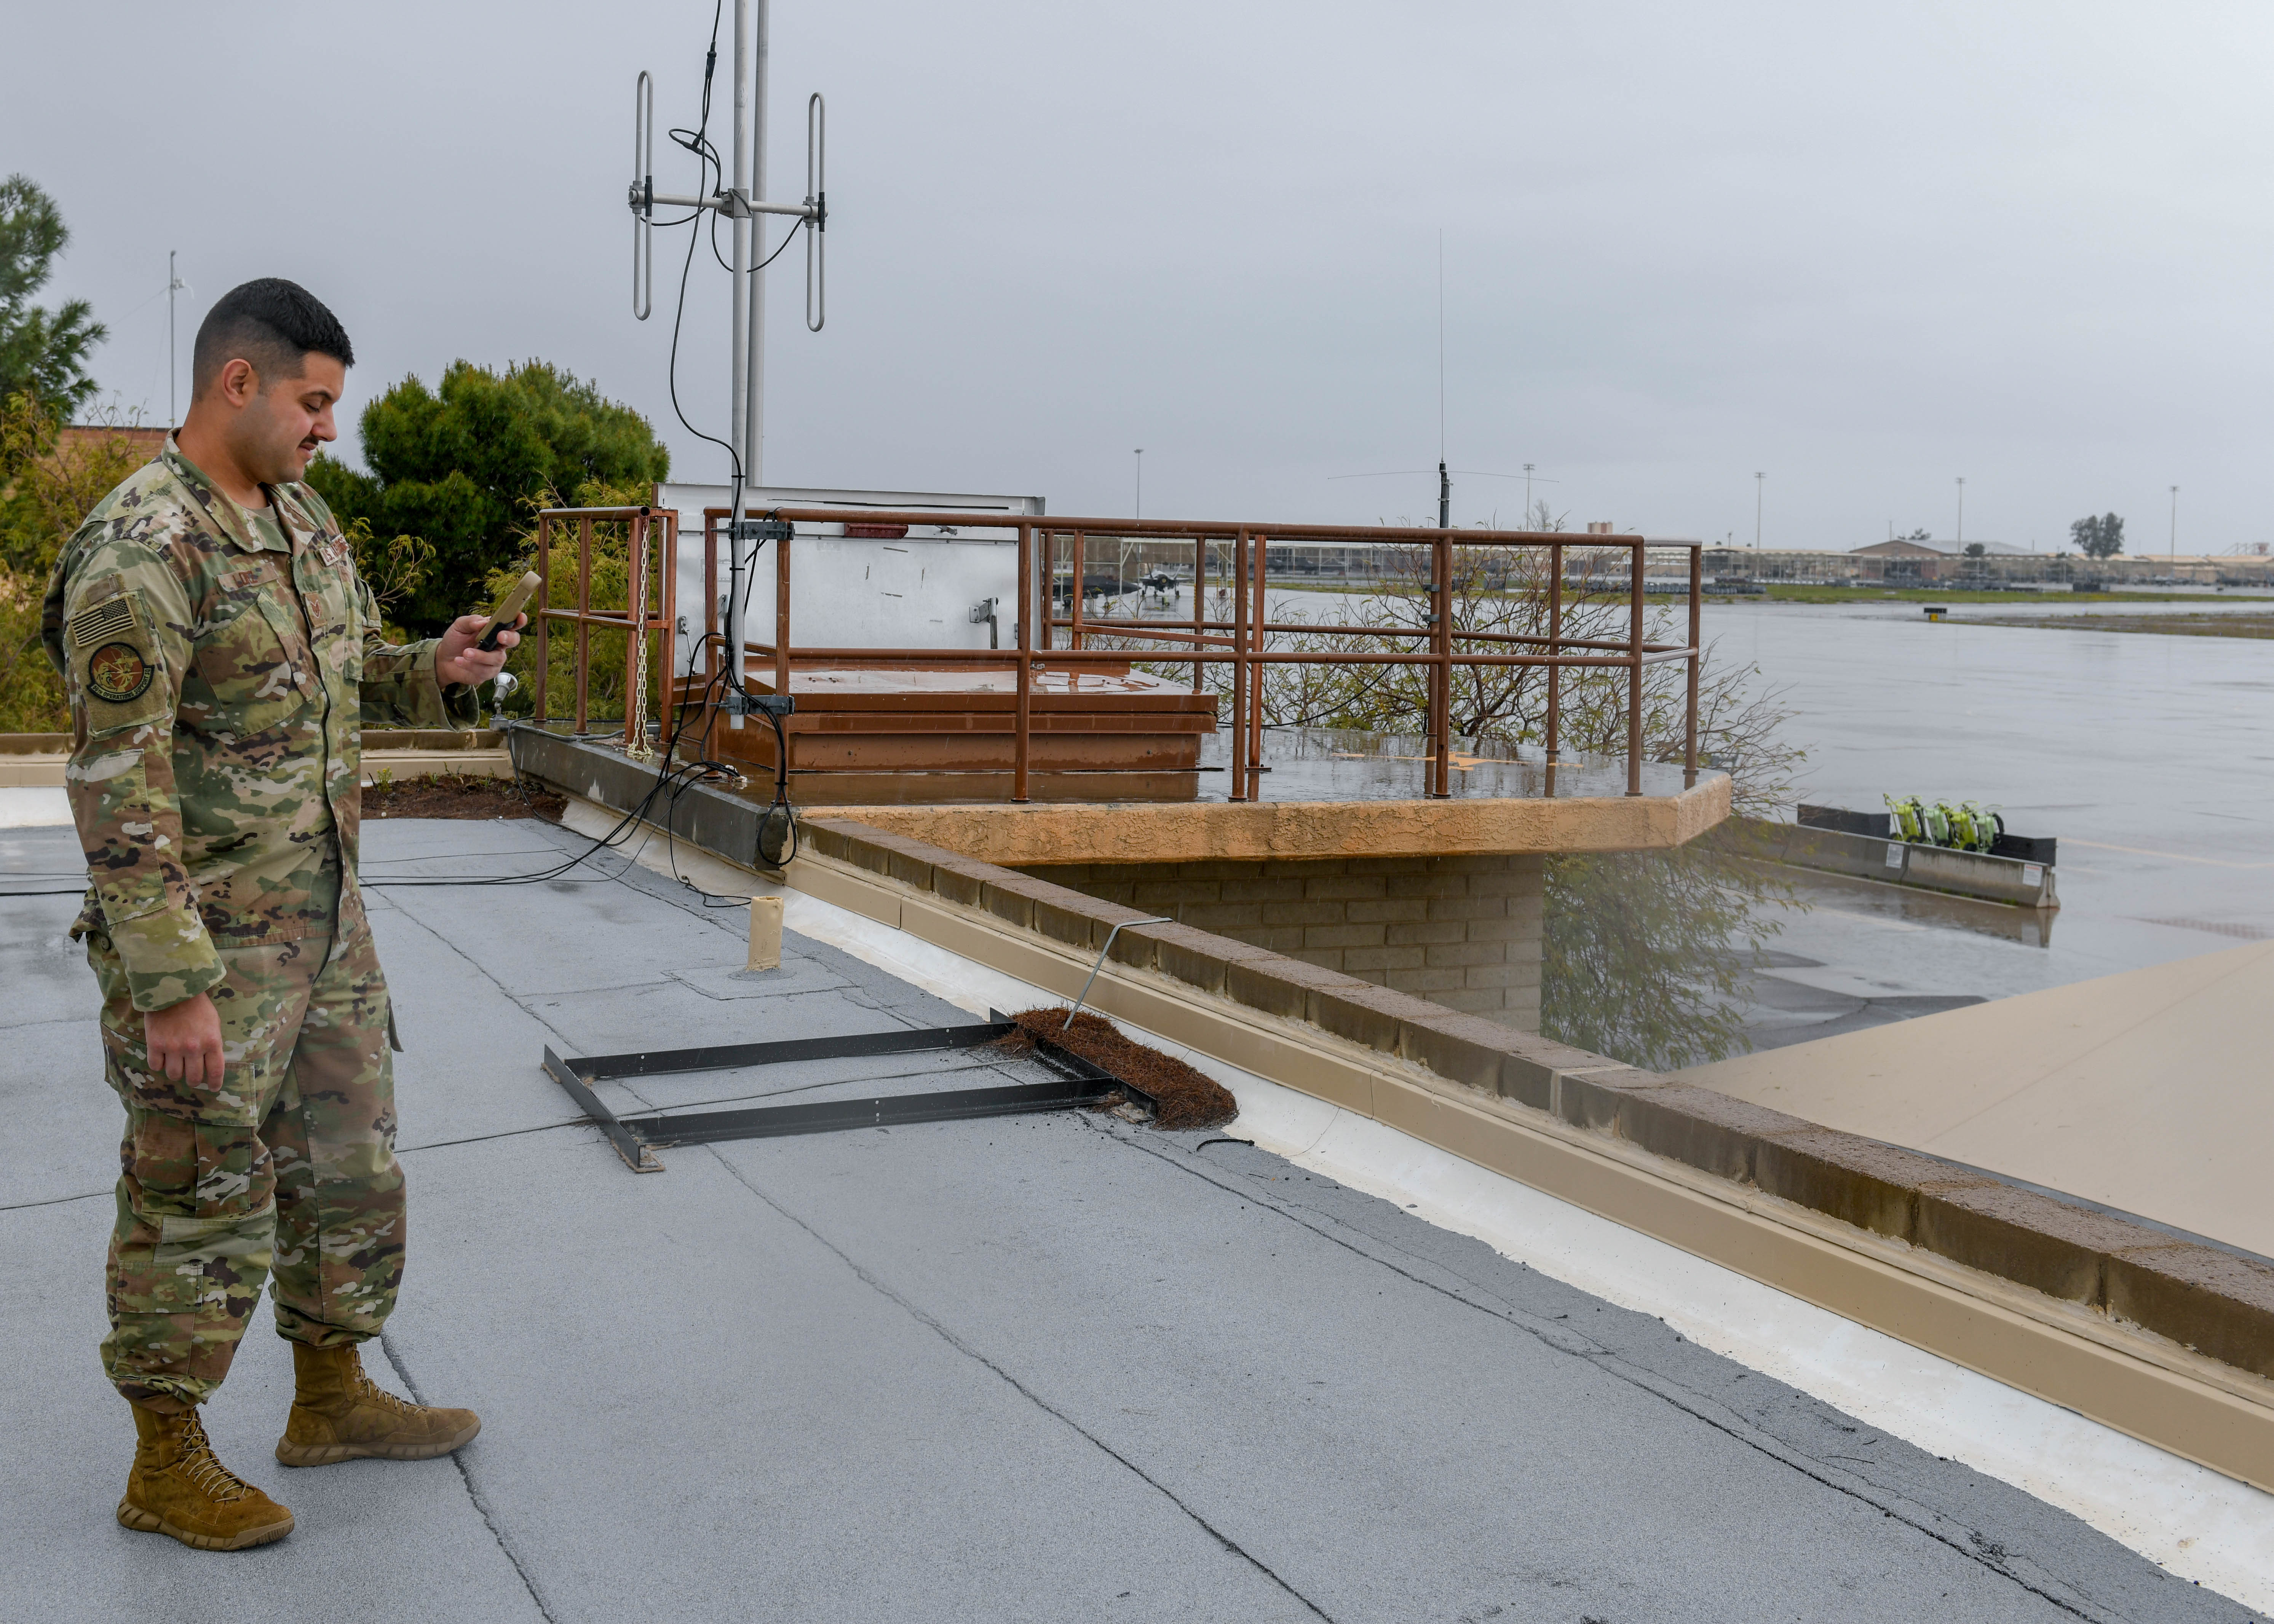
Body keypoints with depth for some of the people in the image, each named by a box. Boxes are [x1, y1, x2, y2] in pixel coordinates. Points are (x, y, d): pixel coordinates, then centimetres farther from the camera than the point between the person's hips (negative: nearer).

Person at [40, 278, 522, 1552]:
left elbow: (350, 672, 22)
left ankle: (334, 1399, 34)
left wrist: (433, 674, -1)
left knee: (351, 1171, 17)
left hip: (324, 920, 9)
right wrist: (170, 988, -24)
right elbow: (117, 787, -22)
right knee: (201, 1205, 3)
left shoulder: (304, 518, 9)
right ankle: (168, 1465, 19)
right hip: (206, 942, -8)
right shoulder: (138, 553, -19)